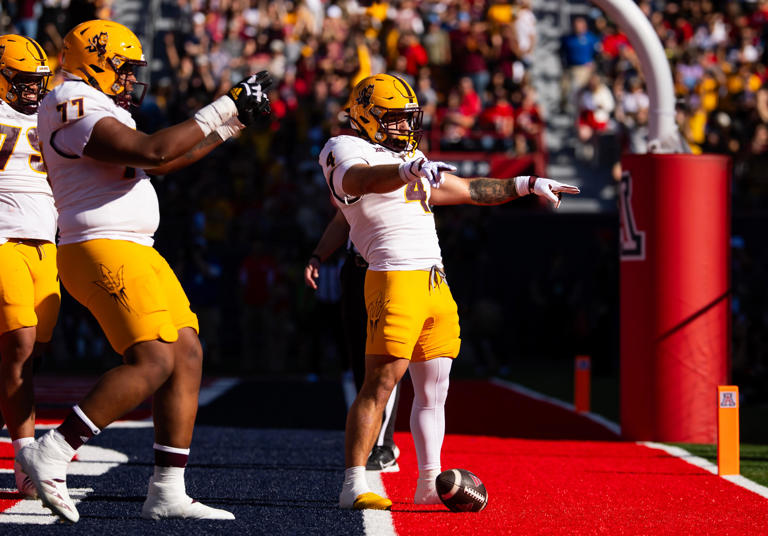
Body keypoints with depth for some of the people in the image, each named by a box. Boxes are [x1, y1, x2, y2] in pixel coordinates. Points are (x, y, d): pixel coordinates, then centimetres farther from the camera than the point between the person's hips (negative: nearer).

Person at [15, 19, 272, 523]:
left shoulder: (94, 110, 20)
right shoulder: (77, 108, -13)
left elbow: (163, 163, 28)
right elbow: (151, 151, -25)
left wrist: (232, 124, 24)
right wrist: (224, 111, -17)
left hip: (134, 253, 11)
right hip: (102, 251, -11)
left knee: (188, 355, 4)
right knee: (152, 362, -17)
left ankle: (167, 492, 4)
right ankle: (50, 455, -11)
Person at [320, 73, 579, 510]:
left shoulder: (410, 157, 23)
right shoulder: (346, 150, -2)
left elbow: (468, 191, 30)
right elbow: (363, 181, -27)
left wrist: (525, 185, 26)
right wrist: (410, 169, -45)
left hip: (436, 284, 9)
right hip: (395, 278, -8)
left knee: (433, 389, 10)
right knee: (380, 384, -11)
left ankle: (430, 483, 16)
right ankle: (354, 485, -10)